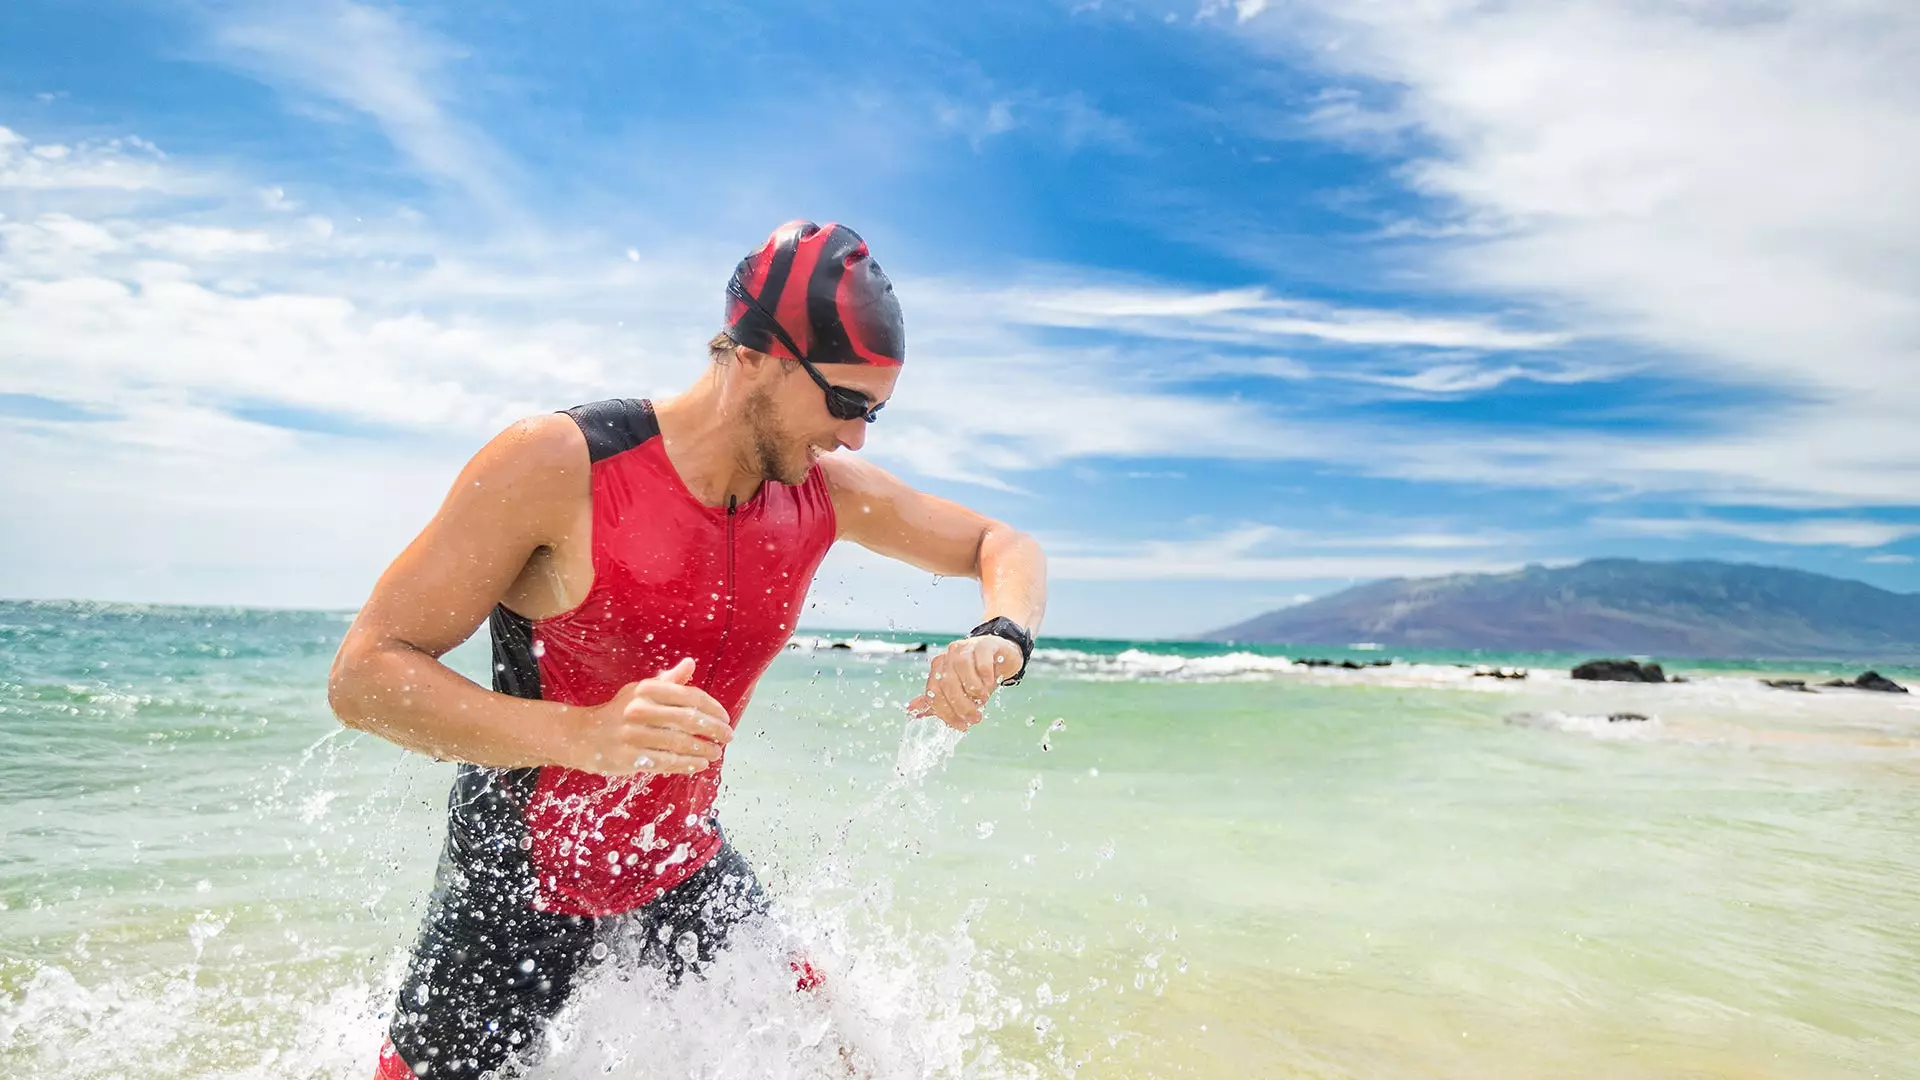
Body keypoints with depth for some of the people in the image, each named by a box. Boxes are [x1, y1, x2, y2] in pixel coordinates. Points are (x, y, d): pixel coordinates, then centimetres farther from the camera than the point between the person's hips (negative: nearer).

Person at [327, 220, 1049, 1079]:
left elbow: (1005, 546, 3)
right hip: (520, 879, -4)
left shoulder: (826, 493, -10)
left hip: (685, 865, 5)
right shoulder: (556, 466, -25)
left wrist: (1001, 639, -21)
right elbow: (363, 675, -23)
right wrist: (583, 734, -39)